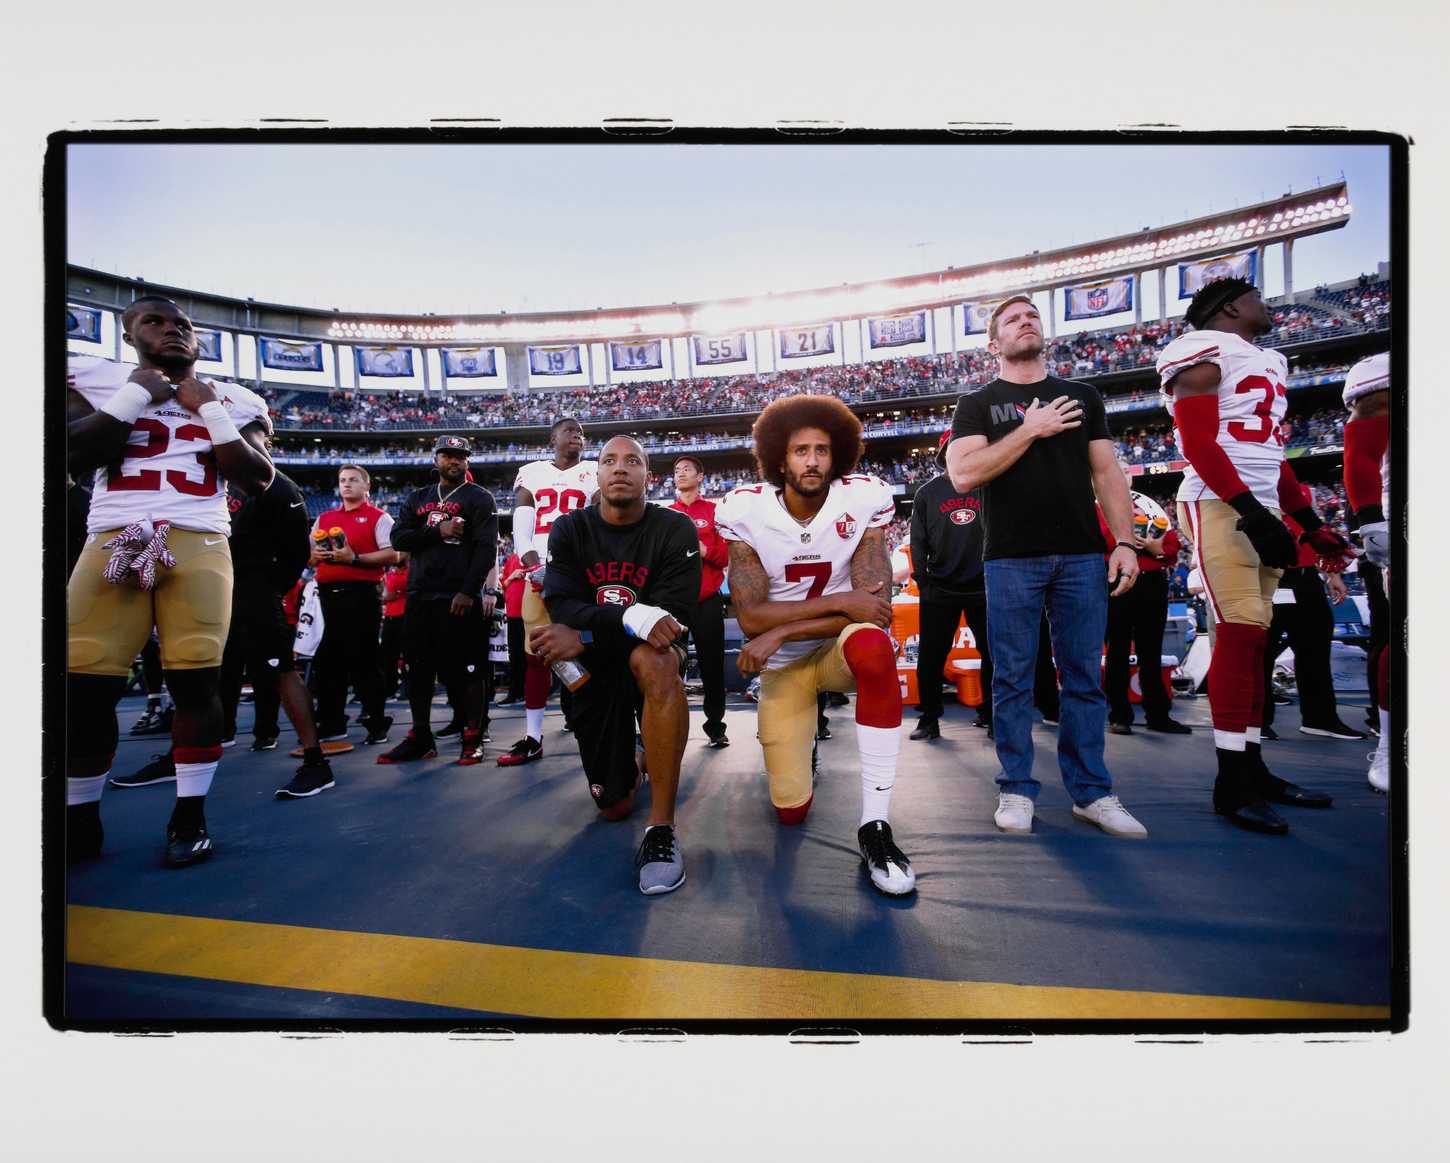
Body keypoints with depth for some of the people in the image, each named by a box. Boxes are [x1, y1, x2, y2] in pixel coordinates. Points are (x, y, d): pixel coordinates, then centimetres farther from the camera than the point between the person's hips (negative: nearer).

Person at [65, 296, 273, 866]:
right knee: (85, 684, -3)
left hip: (199, 545, 0)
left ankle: (190, 816, 4)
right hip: (113, 542, 1)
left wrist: (211, 412, 2)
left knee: (195, 680, -7)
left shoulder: (228, 398, 16)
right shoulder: (94, 377, 14)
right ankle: (80, 820, 15)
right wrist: (135, 396, 1)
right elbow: (74, 453, -1)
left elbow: (258, 479, 6)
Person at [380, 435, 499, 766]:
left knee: (463, 670, -2)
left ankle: (472, 739, 6)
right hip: (419, 596, 6)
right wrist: (437, 531, -9)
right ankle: (420, 738, 21)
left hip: (458, 597, -6)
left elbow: (486, 548, -9)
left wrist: (468, 591, -18)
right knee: (418, 669, 10)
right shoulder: (417, 498, 18)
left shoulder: (479, 498, 1)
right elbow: (398, 538, 6)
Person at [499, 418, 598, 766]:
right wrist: (534, 565, -7)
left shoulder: (594, 474, 12)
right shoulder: (531, 473, 17)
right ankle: (532, 737, 8)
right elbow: (521, 528, 9)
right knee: (535, 653, 2)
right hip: (539, 570, 2)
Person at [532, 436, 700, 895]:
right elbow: (562, 607, -15)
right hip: (592, 668, 3)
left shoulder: (675, 530, -9)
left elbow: (672, 614, -19)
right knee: (614, 808, 4)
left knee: (653, 658, -41)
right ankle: (636, 763, 43)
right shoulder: (570, 530, -1)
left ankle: (661, 830, -32)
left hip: (650, 656, -3)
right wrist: (633, 617, -33)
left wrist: (583, 635, -24)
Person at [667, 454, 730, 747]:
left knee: (712, 665, 3)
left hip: (707, 602, -2)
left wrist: (705, 550, -16)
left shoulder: (715, 512, 7)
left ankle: (716, 725, 17)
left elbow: (729, 554, 1)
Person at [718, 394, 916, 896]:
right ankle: (799, 736, 37)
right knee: (791, 809, 0)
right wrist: (840, 601, -27)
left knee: (873, 645, -39)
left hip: (839, 649, 0)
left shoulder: (864, 501, -14)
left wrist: (779, 632, -24)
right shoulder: (745, 510, -14)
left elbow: (875, 606, -21)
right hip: (781, 665, 1)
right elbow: (751, 617, -19)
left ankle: (874, 826, -27)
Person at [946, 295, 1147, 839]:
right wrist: (1031, 429, -10)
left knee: (1085, 677, 6)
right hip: (1011, 559, -2)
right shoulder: (978, 404, 8)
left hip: (1081, 555, 3)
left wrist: (1125, 541, 1)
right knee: (1013, 678, 2)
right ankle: (1017, 789, 13)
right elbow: (963, 474, -9)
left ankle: (1091, 791, 17)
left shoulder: (1084, 397, 17)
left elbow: (1106, 474, 12)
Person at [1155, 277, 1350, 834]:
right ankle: (1231, 784, -8)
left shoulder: (1267, 364, 25)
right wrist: (1250, 509, -21)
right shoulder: (1204, 354, -3)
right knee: (1239, 631, -14)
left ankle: (1252, 768, 14)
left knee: (1253, 637, 8)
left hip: (1261, 510, 9)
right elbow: (1198, 443, -15)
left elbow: (1271, 453, 25)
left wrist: (1311, 523, 20)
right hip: (1219, 506, -9)